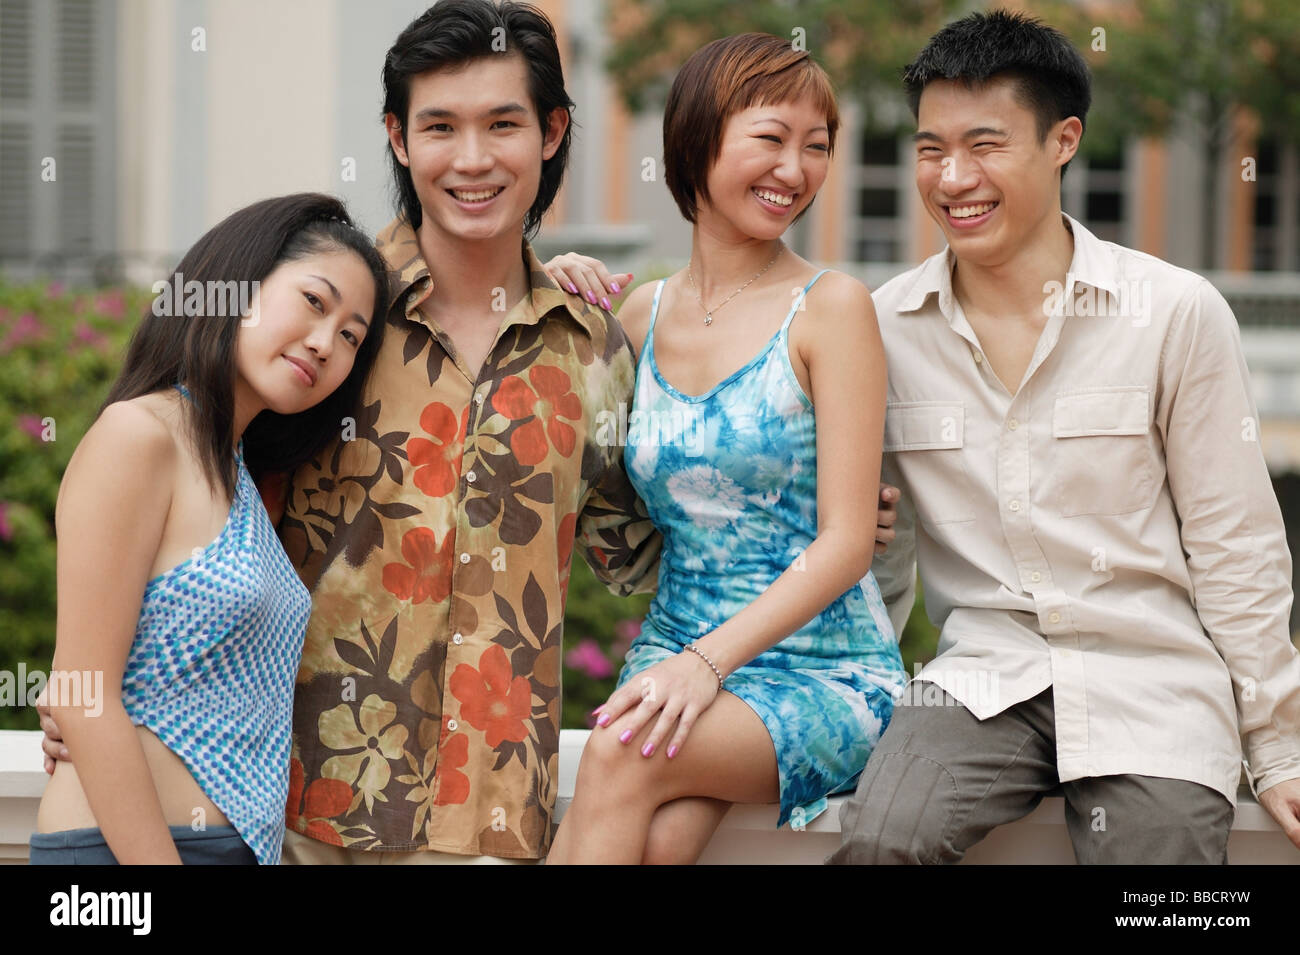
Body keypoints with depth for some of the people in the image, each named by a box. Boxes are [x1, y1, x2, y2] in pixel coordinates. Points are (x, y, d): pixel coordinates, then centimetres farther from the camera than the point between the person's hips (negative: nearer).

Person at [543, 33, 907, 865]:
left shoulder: (832, 306, -4)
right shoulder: (643, 314, 10)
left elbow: (846, 542, -8)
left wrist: (709, 660, -21)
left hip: (823, 673, -3)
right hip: (676, 656, 3)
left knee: (623, 757, -32)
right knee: (655, 838, -30)